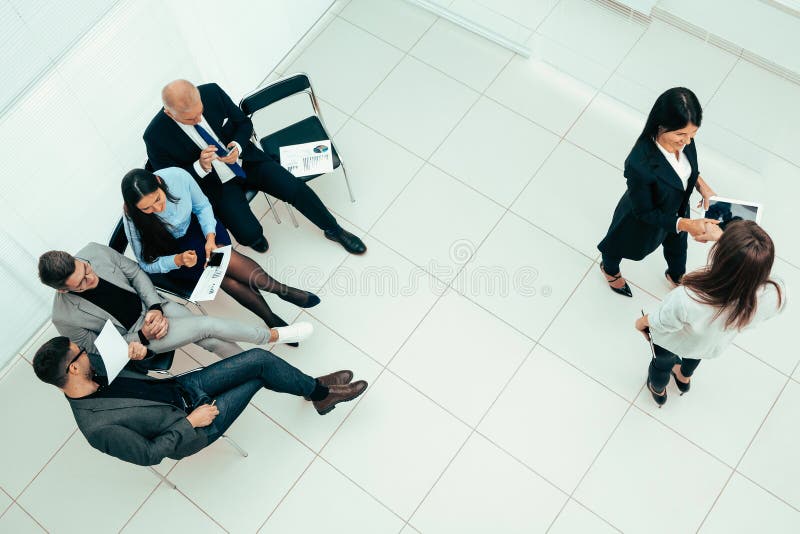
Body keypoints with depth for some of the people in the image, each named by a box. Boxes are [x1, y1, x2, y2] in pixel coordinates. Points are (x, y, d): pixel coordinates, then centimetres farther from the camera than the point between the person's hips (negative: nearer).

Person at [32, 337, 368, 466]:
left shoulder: (95, 367, -8)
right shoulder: (98, 428, -30)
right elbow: (148, 454, -23)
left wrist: (134, 346, -13)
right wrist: (189, 422, -19)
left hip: (182, 387, 7)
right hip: (190, 432, -6)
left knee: (259, 359, -7)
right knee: (260, 373, -7)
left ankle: (317, 388, 18)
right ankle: (320, 393, 20)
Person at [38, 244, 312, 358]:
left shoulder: (94, 252, -20)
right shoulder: (66, 319, -26)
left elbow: (135, 272, -4)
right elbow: (101, 351, -12)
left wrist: (156, 307, -15)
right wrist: (143, 336, -20)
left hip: (150, 305, 4)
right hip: (136, 338, -4)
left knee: (212, 341, -15)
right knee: (210, 326, -17)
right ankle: (275, 335, 3)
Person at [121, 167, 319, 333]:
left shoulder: (177, 176, -25)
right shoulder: (133, 221, -27)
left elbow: (202, 206, -5)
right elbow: (147, 264, -14)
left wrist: (210, 236, -21)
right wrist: (178, 260, -32)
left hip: (195, 227, 2)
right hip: (169, 255, -2)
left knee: (224, 271, -28)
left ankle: (271, 318, -14)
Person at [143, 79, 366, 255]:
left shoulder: (212, 92, -17)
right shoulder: (155, 136, -24)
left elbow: (244, 122, 0)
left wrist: (238, 146, -22)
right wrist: (200, 167, -31)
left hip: (245, 160, 3)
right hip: (217, 184, -3)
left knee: (297, 189, -9)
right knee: (250, 234, -22)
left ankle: (334, 230, 18)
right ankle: (254, 238, 17)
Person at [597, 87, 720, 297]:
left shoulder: (682, 139, -27)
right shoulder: (639, 165, -46)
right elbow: (644, 212, -29)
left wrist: (701, 185, -15)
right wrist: (686, 225, -33)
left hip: (677, 210, 6)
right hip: (642, 223, -6)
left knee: (677, 245, 35)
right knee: (622, 245, 29)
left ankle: (675, 275, 69)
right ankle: (610, 270, 65)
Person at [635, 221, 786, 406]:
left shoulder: (686, 300, -48)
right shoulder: (774, 297, -40)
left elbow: (660, 324, -25)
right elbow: (756, 267, -15)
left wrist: (642, 322, -3)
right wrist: (724, 238, -9)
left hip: (673, 342, -3)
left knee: (663, 363, 35)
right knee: (694, 356, 40)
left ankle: (658, 390, 67)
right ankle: (684, 377, 72)